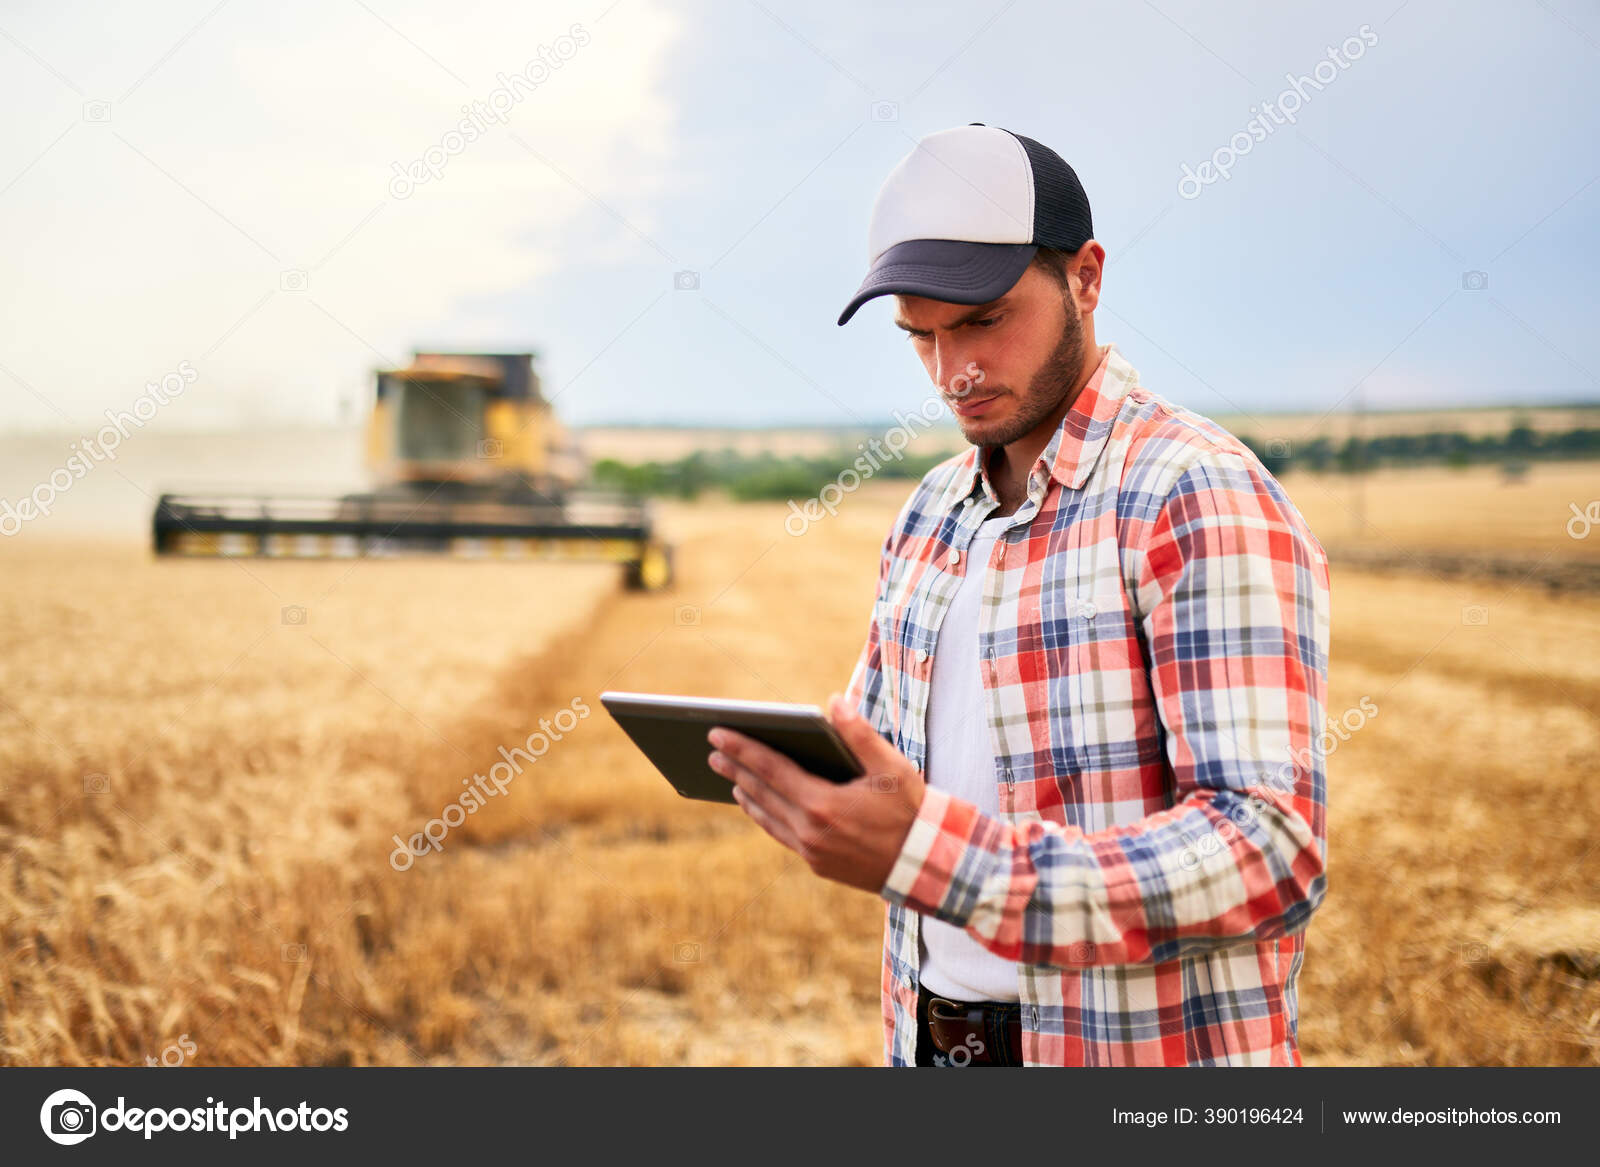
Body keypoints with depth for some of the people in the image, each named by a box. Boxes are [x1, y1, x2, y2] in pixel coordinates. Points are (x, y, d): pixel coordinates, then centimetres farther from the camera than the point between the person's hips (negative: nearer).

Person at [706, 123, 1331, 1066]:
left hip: (1140, 1048, -7)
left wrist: (931, 853, -35)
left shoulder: (1202, 500, -18)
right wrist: (797, 774, -6)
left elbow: (1272, 851, -27)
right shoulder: (935, 511, 6)